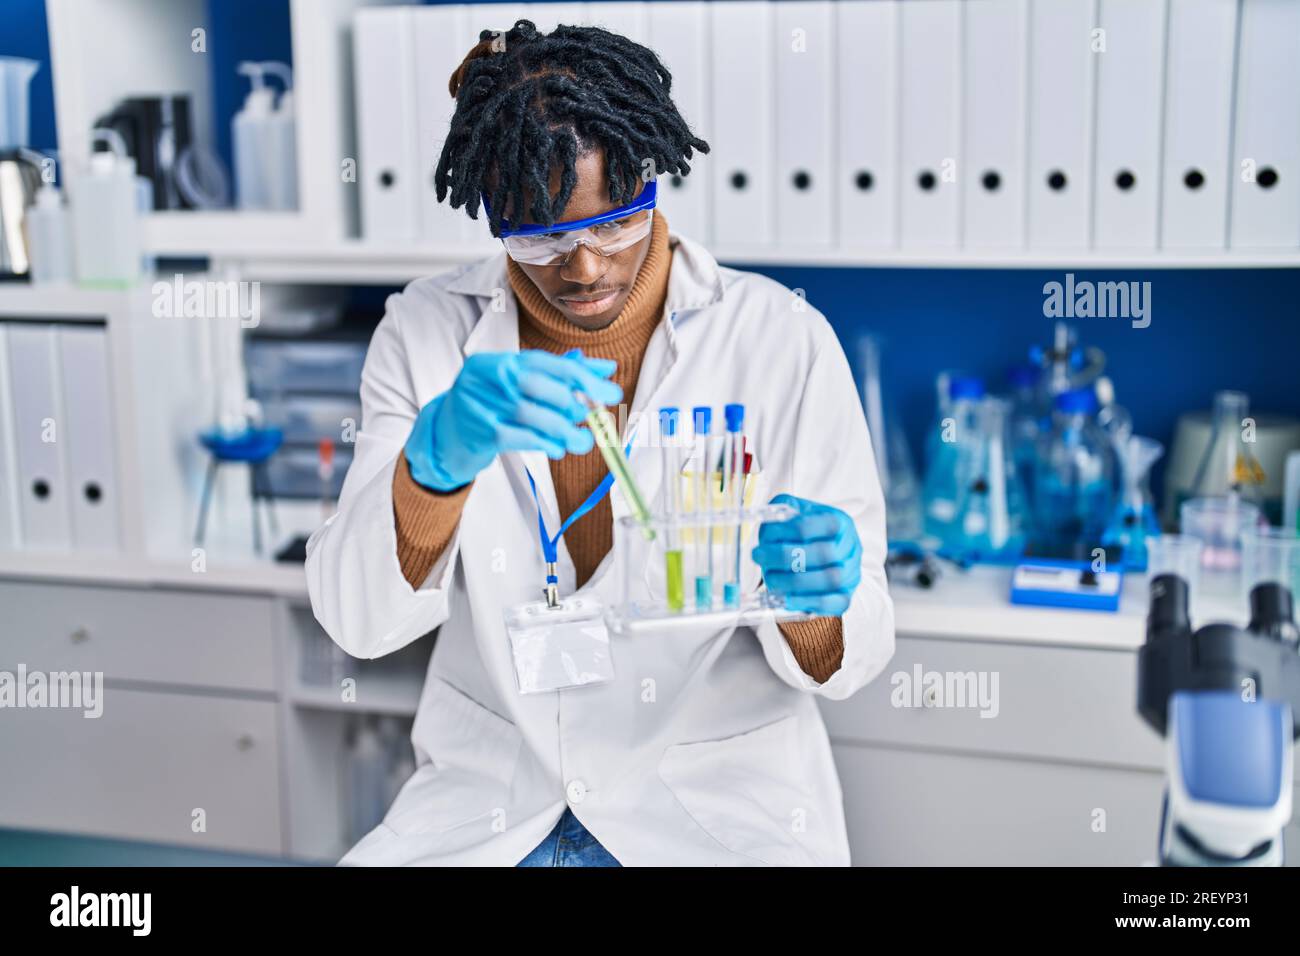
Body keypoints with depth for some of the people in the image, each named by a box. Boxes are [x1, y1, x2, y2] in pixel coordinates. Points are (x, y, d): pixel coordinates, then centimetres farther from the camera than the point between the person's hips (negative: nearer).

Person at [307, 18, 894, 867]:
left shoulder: (782, 341, -10)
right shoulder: (428, 333, -4)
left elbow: (844, 661, -6)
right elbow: (357, 620, -14)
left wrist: (813, 594, -30)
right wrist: (436, 456, -34)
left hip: (722, 793, -1)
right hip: (487, 791, 1)